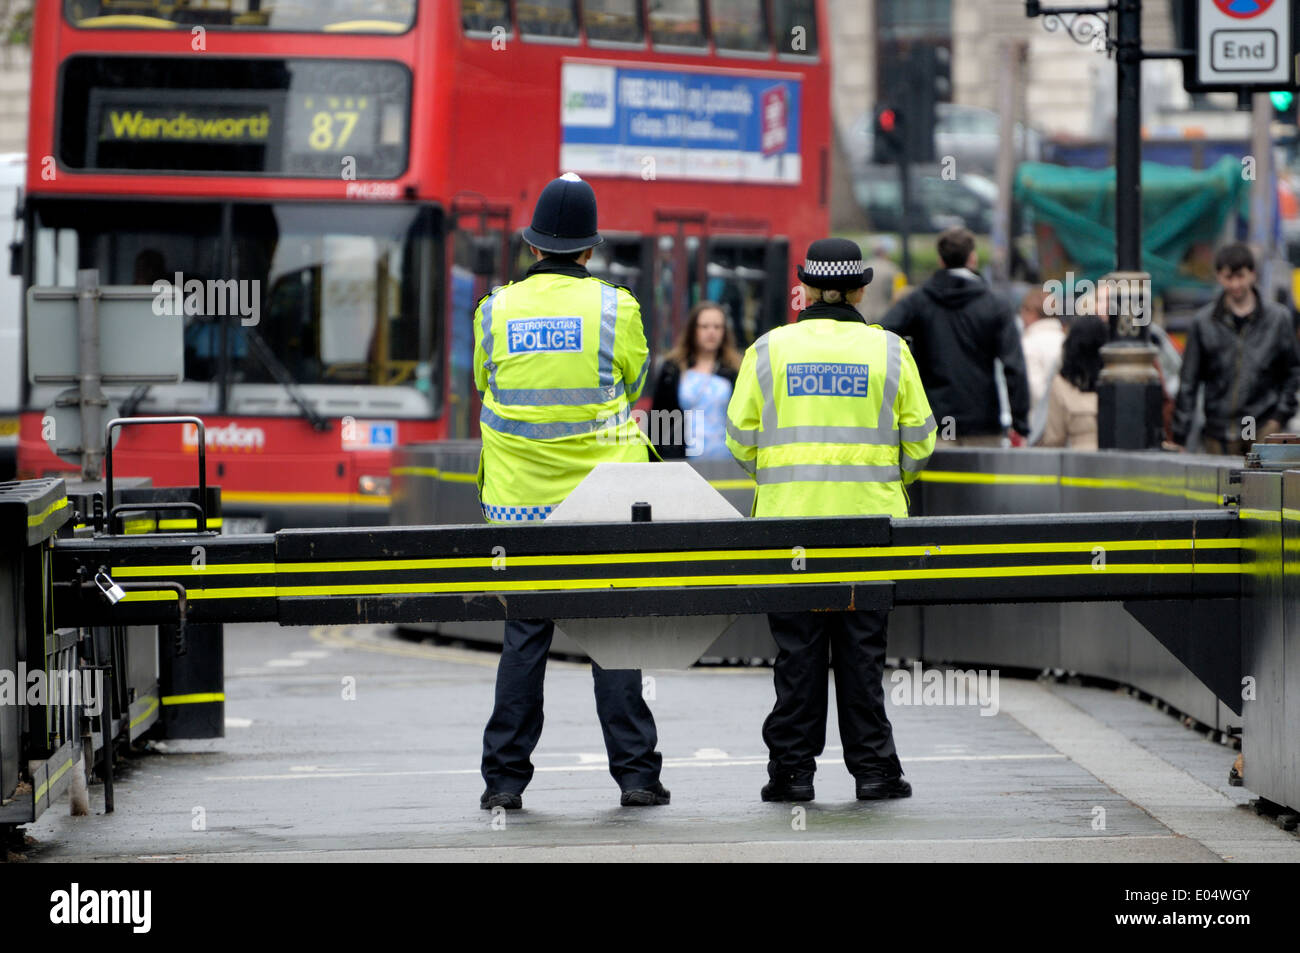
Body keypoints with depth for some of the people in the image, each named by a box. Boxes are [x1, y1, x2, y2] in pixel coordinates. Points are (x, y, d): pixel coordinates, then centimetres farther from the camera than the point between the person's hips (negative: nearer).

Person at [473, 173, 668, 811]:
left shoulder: (496, 311, 0)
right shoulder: (614, 308, -5)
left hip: (521, 500, 2)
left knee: (524, 637, 7)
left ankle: (504, 777, 6)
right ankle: (635, 773, 5)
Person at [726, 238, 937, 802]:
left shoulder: (769, 349, 1)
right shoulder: (888, 350, 2)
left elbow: (741, 438, 3)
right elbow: (918, 442, 4)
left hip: (789, 518, 0)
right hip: (869, 521, 0)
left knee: (797, 649, 5)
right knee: (862, 648, 6)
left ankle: (792, 769, 6)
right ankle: (872, 767, 7)